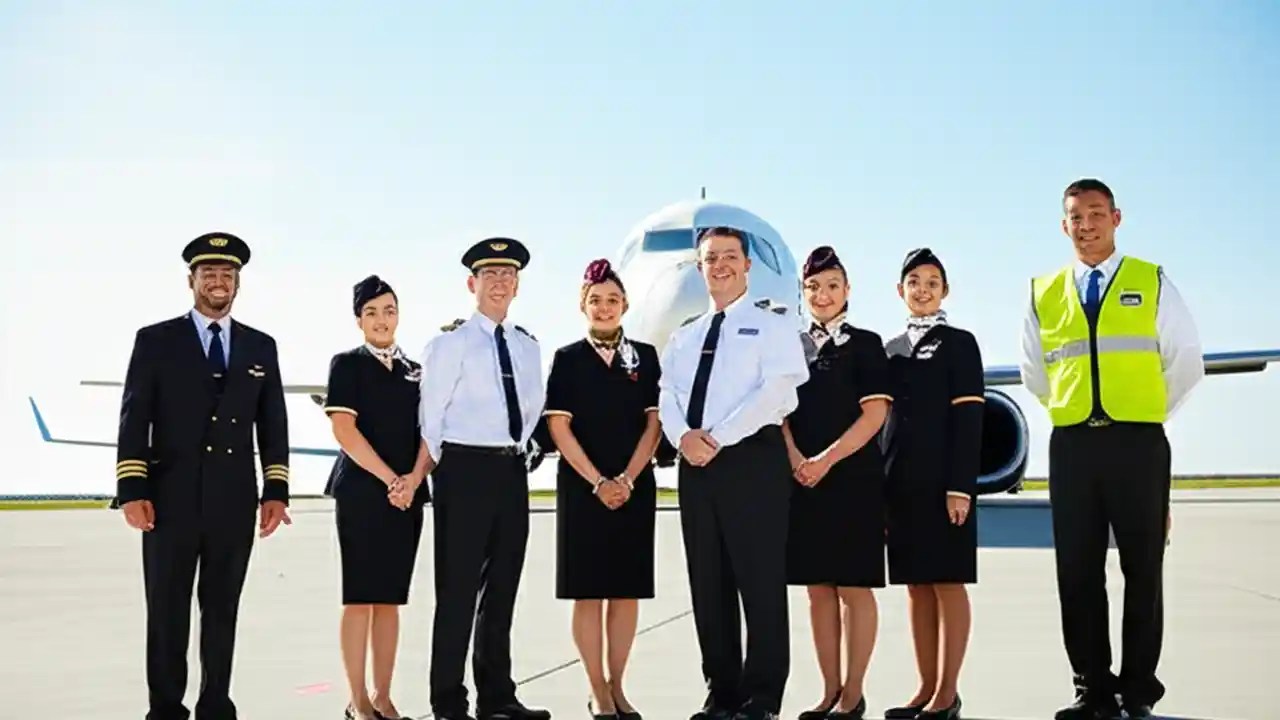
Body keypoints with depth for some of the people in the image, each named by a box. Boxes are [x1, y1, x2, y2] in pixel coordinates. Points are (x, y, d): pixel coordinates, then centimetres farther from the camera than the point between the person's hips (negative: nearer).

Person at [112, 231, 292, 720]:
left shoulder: (261, 347, 11)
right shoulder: (155, 340, 4)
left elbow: (273, 425, 10)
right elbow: (134, 419, -1)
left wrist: (276, 491, 2)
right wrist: (132, 489, -10)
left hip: (234, 502, 2)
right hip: (171, 500, -2)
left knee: (222, 611, 8)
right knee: (167, 612, 4)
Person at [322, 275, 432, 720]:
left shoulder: (415, 370, 15)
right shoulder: (347, 364, 2)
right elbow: (344, 430, -8)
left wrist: (413, 480, -8)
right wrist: (389, 479, -14)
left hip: (409, 495, 4)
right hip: (360, 491, -4)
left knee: (391, 598, 7)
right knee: (359, 596, -3)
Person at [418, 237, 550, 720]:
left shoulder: (527, 345, 15)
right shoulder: (450, 342, -2)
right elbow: (430, 416, -3)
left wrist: (528, 454, 11)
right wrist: (441, 472, -2)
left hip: (513, 471, 6)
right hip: (464, 468, -6)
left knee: (503, 588, 10)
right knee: (458, 590, -3)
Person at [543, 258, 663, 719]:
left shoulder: (645, 356, 7)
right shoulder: (567, 359, 2)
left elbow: (653, 424, 3)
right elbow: (559, 428, -4)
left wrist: (626, 480, -8)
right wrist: (598, 482, -11)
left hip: (635, 487, 2)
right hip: (582, 487, -2)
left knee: (627, 590, 5)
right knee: (587, 591, -1)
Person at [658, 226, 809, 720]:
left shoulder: (773, 326, 3)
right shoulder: (683, 338, 20)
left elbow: (775, 391, -11)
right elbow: (667, 396, 9)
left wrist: (718, 437, -16)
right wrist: (683, 436, -13)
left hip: (752, 459, -6)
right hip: (696, 464, 6)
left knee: (760, 582, -5)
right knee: (708, 583, 8)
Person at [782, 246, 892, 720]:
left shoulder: (865, 344, 0)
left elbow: (874, 414, -7)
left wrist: (826, 460, -14)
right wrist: (795, 460, -8)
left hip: (852, 478, -4)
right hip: (803, 481, 4)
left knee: (854, 588, 0)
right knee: (818, 589, 7)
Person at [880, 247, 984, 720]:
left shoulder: (959, 344, 0)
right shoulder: (891, 349, 15)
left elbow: (968, 419, -7)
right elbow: (884, 419, 14)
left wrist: (960, 487, -15)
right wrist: (880, 486, 8)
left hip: (943, 482, -5)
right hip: (900, 483, 6)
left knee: (948, 584, -2)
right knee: (916, 587, 8)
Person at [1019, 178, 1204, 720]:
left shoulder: (1152, 283, 5)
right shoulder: (1044, 293, 10)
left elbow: (1186, 363, 8)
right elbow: (1034, 374, 19)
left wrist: (1148, 412, 10)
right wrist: (1073, 410, 13)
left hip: (1138, 443, -2)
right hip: (1071, 445, 2)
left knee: (1142, 570, 4)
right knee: (1077, 572, 4)